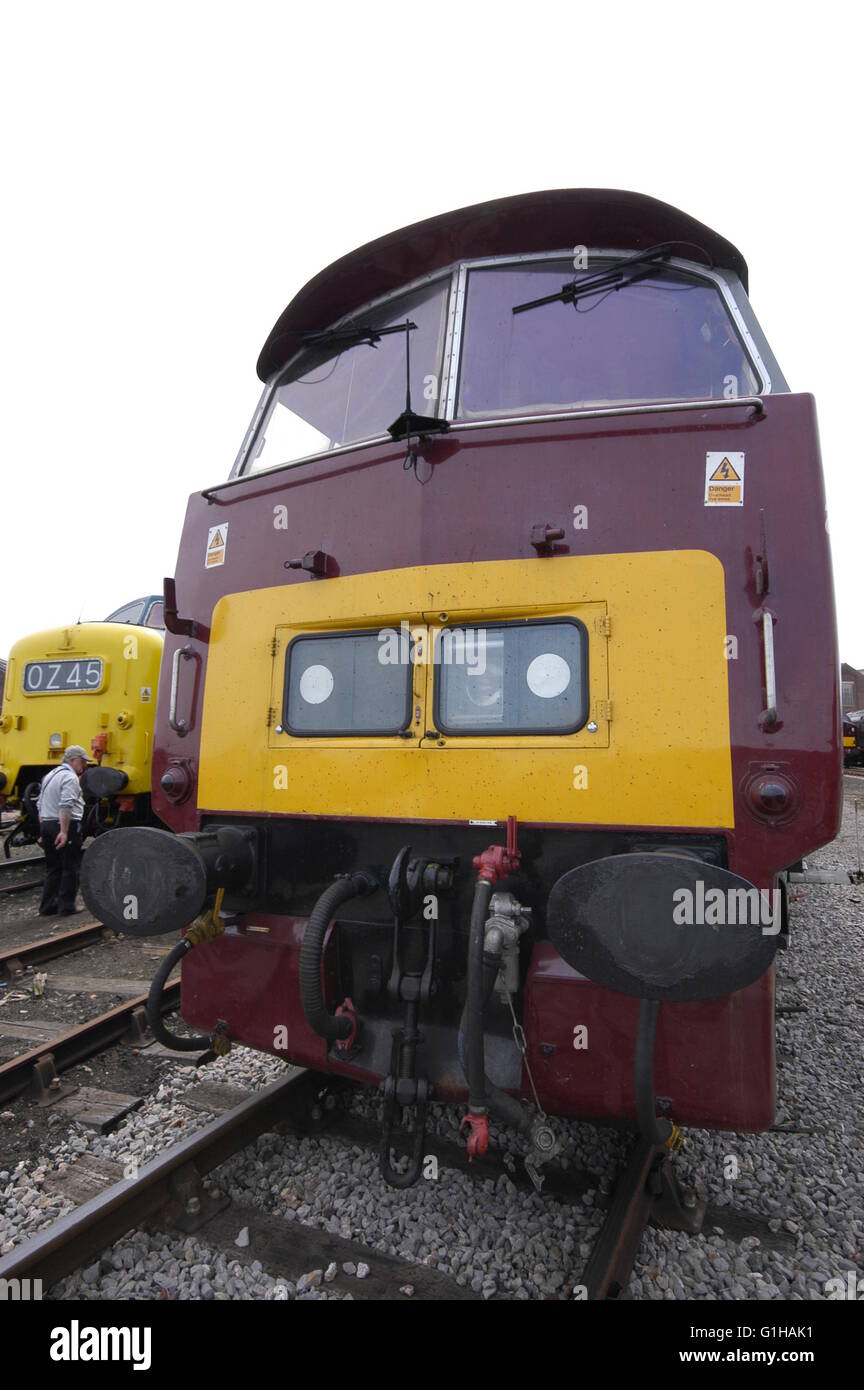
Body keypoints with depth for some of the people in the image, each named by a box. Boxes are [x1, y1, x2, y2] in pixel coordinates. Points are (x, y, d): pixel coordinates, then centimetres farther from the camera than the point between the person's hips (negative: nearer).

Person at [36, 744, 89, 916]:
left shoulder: (49, 775, 18)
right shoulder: (70, 777, -12)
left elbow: (40, 805, 21)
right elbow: (65, 806, -23)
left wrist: (43, 831, 24)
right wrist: (64, 832, -27)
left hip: (47, 825, 9)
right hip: (66, 826, -9)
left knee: (53, 868, 15)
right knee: (70, 868, 1)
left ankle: (48, 907, 16)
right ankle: (66, 906, 3)